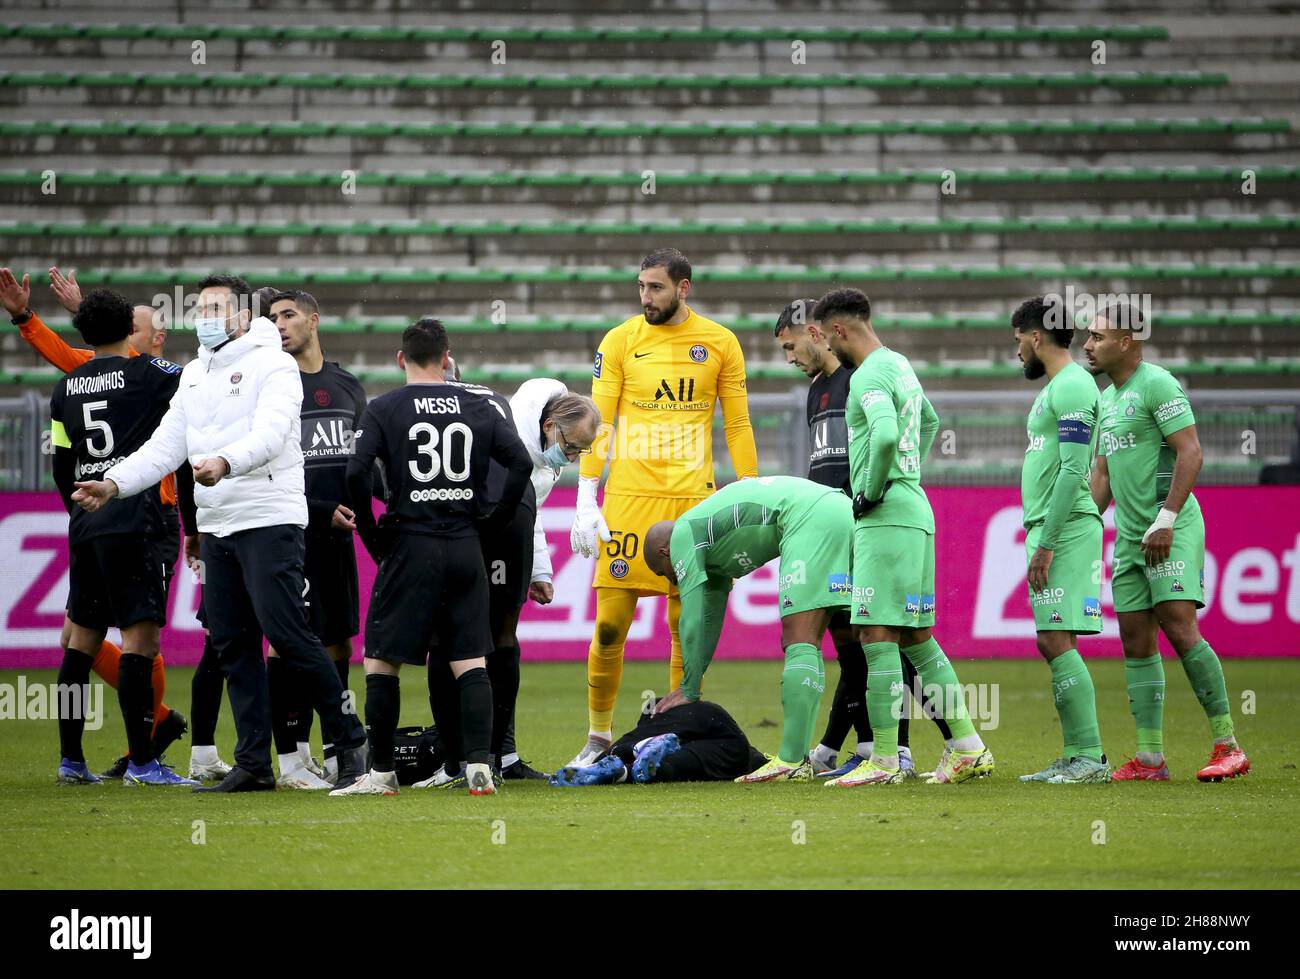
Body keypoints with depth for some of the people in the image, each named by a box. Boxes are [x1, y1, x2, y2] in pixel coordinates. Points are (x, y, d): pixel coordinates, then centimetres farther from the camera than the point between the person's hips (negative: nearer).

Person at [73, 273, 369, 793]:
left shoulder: (272, 364, -6)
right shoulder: (194, 375, 18)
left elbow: (269, 435, -22)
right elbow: (165, 447, 16)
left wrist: (224, 463, -41)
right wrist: (113, 483, 1)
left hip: (268, 520, -8)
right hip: (217, 528, 8)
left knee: (286, 633, -13)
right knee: (233, 645, 6)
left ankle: (349, 743, -2)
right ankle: (253, 764, 9)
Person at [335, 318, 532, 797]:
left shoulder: (383, 409, 0)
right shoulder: (479, 407, 9)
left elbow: (356, 473, -12)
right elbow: (521, 463, 0)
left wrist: (372, 534, 0)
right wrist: (494, 520, 8)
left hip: (410, 546, -3)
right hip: (466, 550, 3)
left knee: (380, 661, 5)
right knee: (470, 662, 5)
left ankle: (381, 772, 4)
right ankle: (479, 767, -6)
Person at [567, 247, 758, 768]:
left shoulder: (719, 343, 6)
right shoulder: (620, 341, 4)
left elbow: (738, 426, 9)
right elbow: (597, 424, 3)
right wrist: (585, 502, -4)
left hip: (692, 499, 0)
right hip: (627, 497, 0)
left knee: (687, 627, 2)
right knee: (610, 623, -3)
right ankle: (599, 736, 10)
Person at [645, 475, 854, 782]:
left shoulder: (683, 535, 8)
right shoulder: (712, 546, 33)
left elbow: (692, 622, 7)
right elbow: (708, 621, 41)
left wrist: (689, 691, 14)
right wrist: (689, 687, 44)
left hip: (811, 522, -9)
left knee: (799, 644, -12)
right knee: (807, 646, 10)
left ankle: (791, 761, -17)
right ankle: (799, 757, 6)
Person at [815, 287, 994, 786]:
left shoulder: (869, 376, -13)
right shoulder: (899, 365, 18)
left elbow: (885, 435, -31)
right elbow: (929, 422, 36)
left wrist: (871, 491, -16)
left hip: (885, 517, -10)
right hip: (915, 514, 10)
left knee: (877, 636, -8)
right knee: (916, 637, 13)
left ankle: (884, 760, -9)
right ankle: (968, 748, 11)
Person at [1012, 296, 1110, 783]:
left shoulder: (1072, 387, -13)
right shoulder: (1056, 387, 20)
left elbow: (1073, 470, -19)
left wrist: (1047, 542, -21)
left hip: (1063, 530, -10)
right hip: (1048, 530, 10)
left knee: (1057, 642, -13)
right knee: (1052, 644, 9)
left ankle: (1090, 757, -14)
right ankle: (1076, 757, 10)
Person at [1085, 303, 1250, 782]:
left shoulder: (1157, 384, -9)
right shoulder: (1107, 398, 19)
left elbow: (1190, 453, -16)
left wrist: (1166, 520, -20)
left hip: (1173, 530, -9)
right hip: (1129, 536, 9)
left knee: (1179, 629, -18)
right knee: (1136, 643, 4)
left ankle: (1228, 746, -13)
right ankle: (1150, 760, 5)